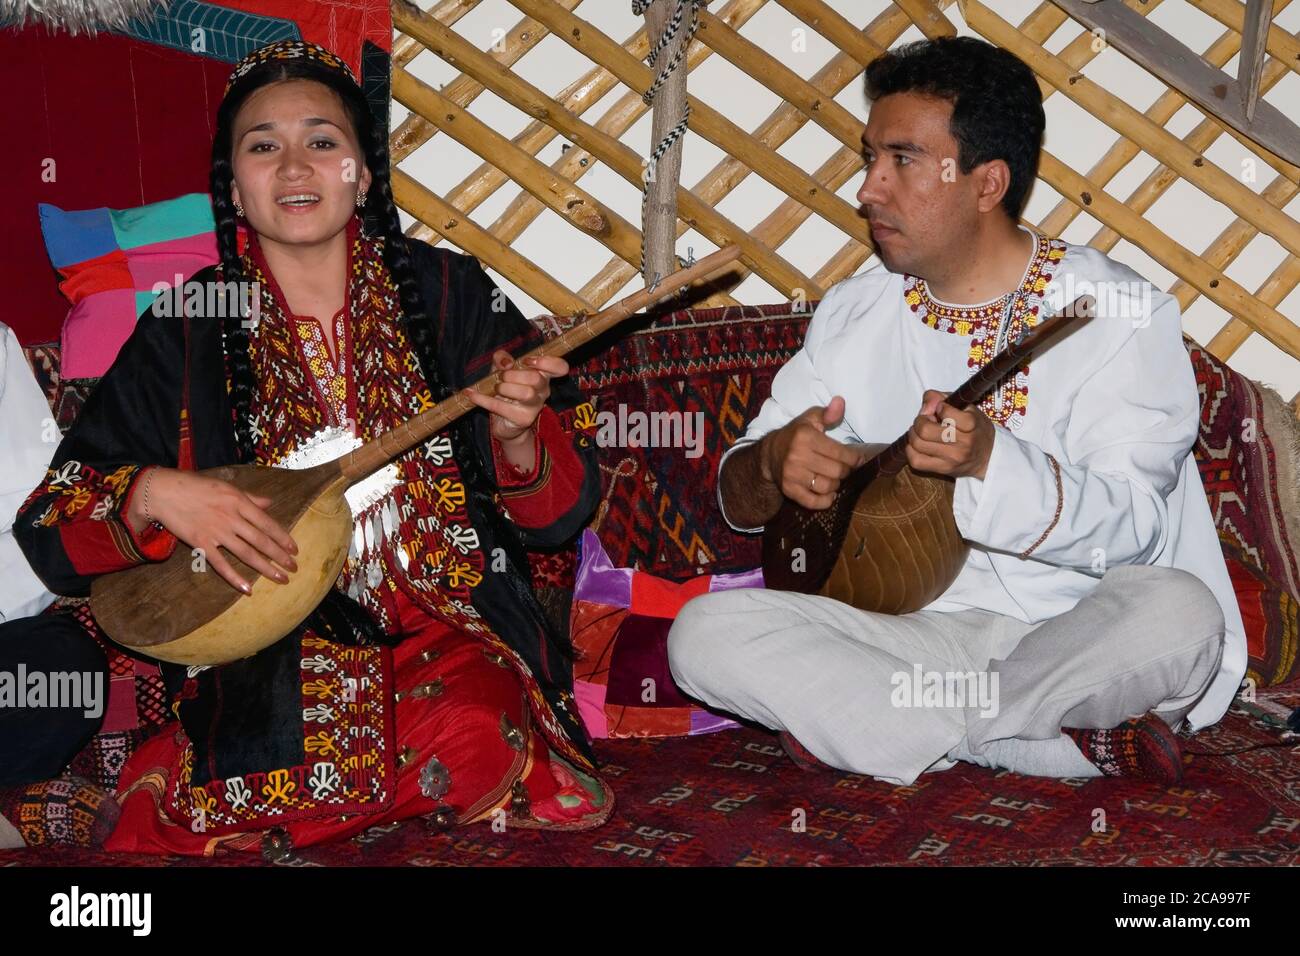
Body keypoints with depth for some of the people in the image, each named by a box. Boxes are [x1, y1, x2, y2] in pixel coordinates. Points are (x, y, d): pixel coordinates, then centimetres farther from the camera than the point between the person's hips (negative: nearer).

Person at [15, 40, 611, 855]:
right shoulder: (186, 331, 2)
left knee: (472, 741, -31)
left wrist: (517, 436, -20)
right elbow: (51, 532, 2)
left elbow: (561, 511, 2)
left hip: (447, 622, 2)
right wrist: (154, 494, -18)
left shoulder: (448, 295, 2)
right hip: (265, 642, -1)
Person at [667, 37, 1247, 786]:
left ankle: (864, 727, -17)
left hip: (1073, 641, -4)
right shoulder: (854, 315, 8)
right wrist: (774, 462, -17)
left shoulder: (1119, 312, -5)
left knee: (1177, 613, -36)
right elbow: (737, 499, 8)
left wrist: (989, 459, -33)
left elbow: (1130, 524, -15)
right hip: (913, 632, 4)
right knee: (706, 633, -20)